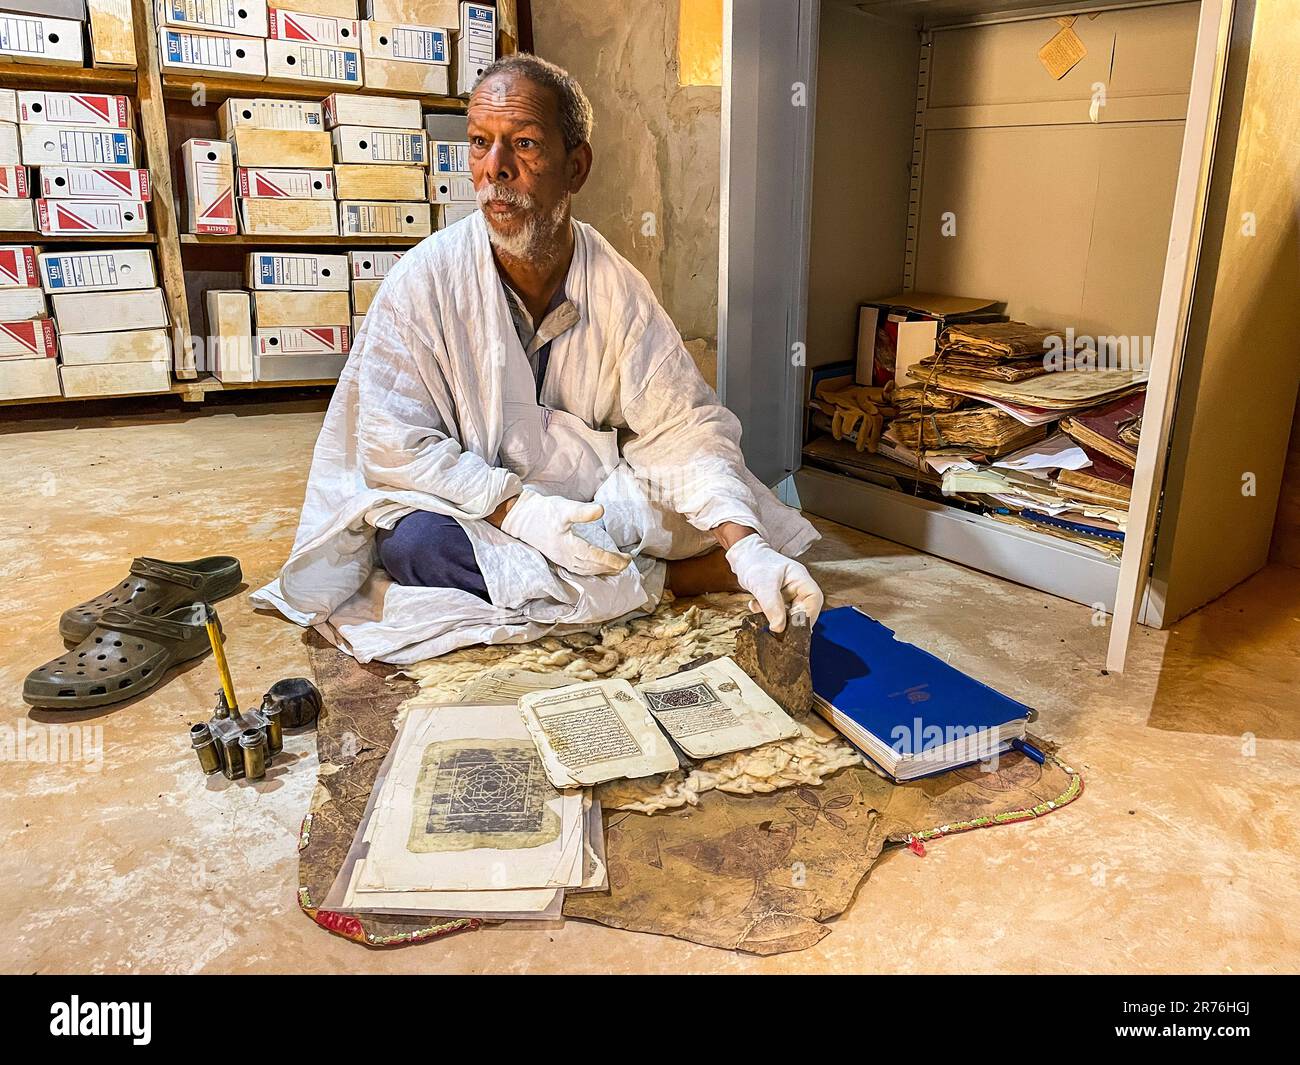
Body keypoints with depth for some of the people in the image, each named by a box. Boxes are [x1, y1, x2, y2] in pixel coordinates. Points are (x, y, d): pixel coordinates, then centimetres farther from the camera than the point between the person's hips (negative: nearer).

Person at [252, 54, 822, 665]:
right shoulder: (424, 281, -14)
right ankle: (655, 581, -20)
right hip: (462, 507, 0)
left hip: (591, 503, 1)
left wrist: (746, 547, -27)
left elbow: (682, 426, -12)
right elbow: (393, 446, -18)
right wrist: (519, 509, -29)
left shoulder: (617, 287, -6)